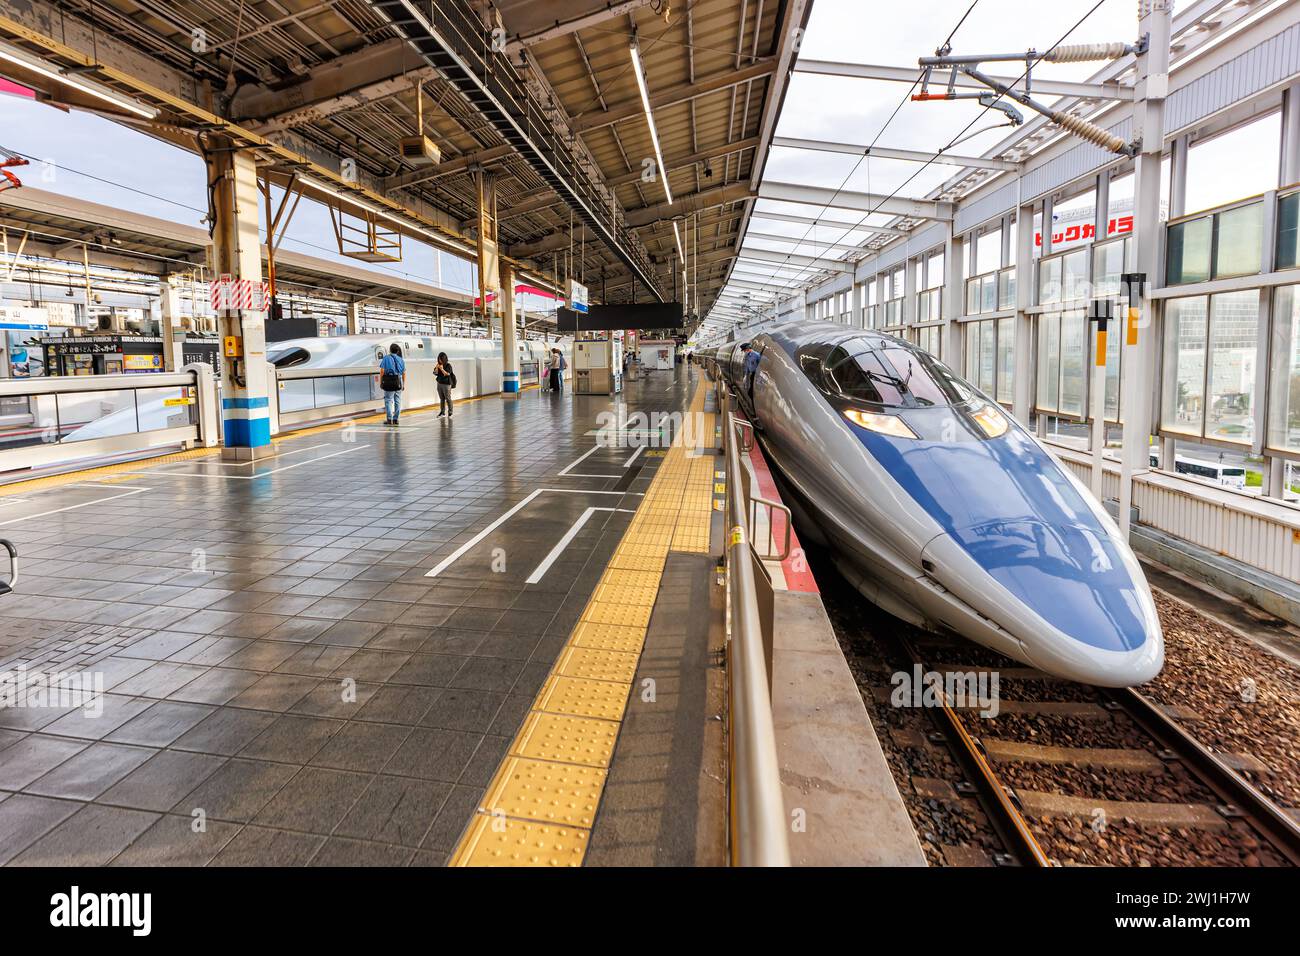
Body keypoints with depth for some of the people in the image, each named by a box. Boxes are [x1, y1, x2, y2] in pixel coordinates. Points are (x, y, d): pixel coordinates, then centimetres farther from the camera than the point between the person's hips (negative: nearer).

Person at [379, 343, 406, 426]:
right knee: (397, 402, 8)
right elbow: (404, 373, 9)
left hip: (388, 382, -3)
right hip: (398, 383, 3)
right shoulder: (401, 360, 10)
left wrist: (380, 382, -1)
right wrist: (404, 384, 17)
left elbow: (382, 371, -7)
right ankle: (395, 419, 10)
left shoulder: (386, 358, -1)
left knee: (388, 401, 0)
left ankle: (389, 419, -5)